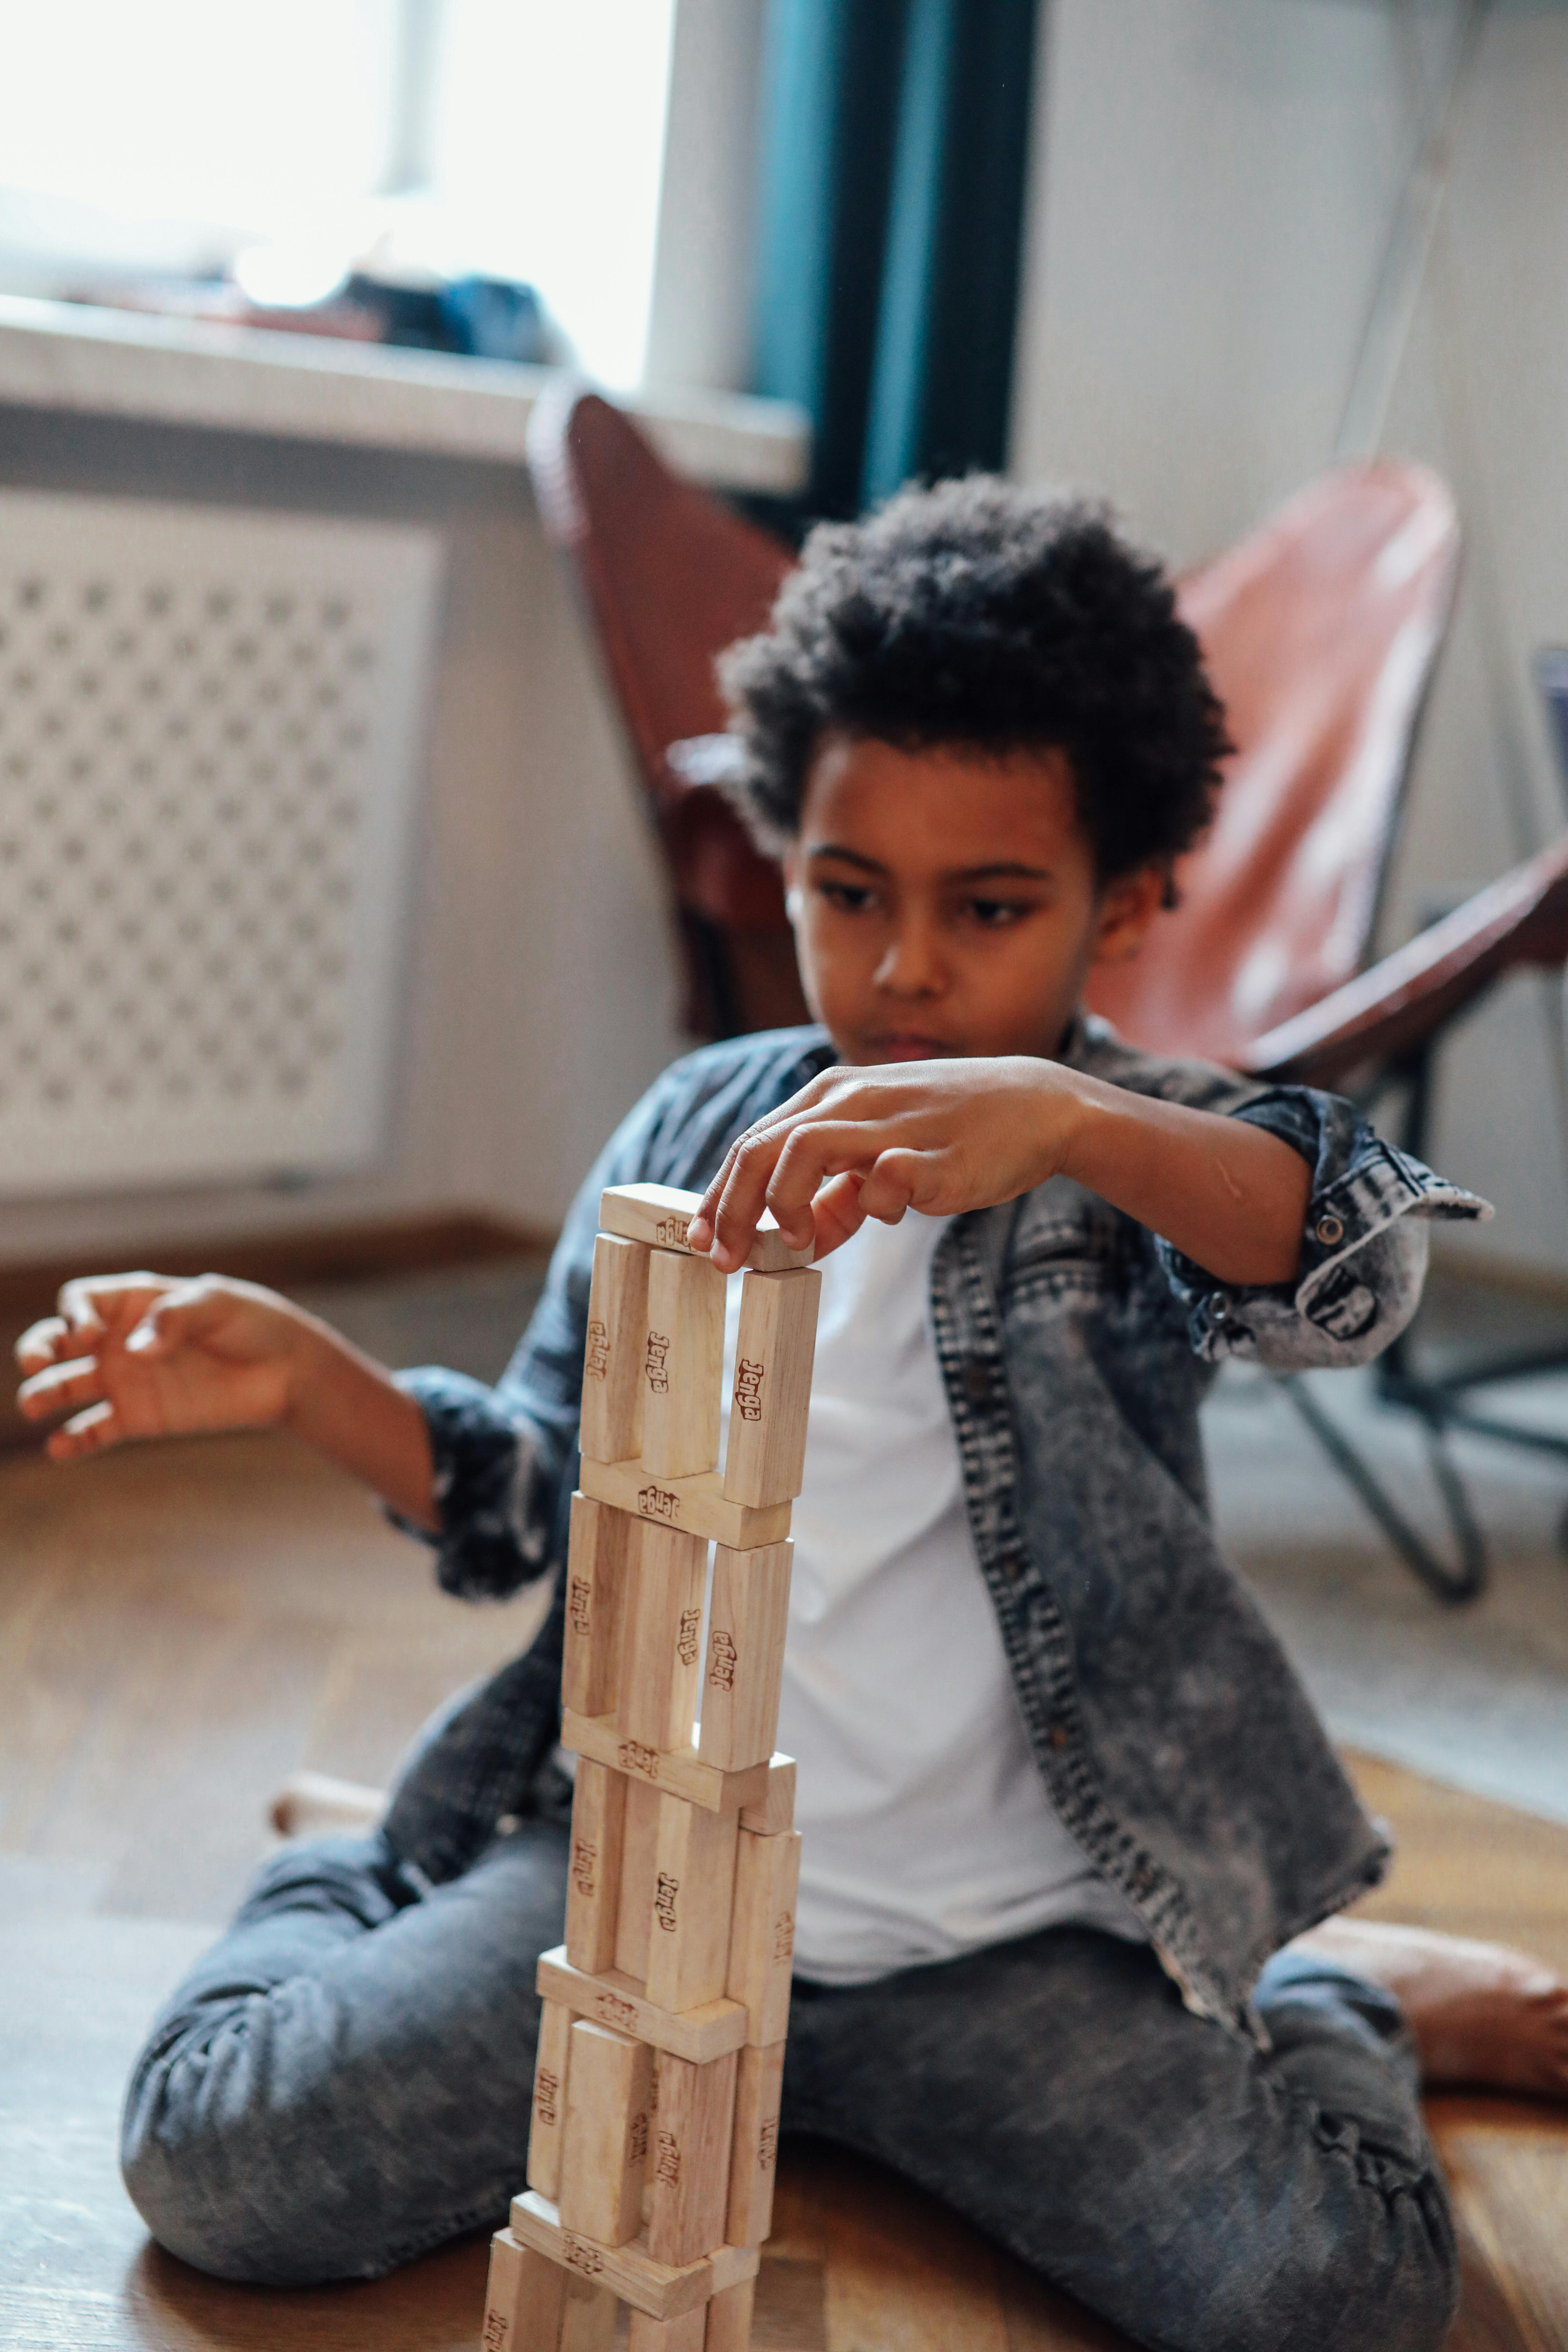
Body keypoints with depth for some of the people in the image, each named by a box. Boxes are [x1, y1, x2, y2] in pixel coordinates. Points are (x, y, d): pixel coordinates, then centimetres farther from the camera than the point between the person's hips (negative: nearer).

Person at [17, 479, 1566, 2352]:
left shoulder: (1132, 1169, -4)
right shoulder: (700, 1126, 7)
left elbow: (1358, 1263, -28)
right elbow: (542, 1492, 16)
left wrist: (1056, 1115, -46)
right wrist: (306, 1384, -2)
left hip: (1006, 1946, -2)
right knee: (218, 2162, -16)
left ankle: (1326, 2001, 13)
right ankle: (366, 1884, 19)